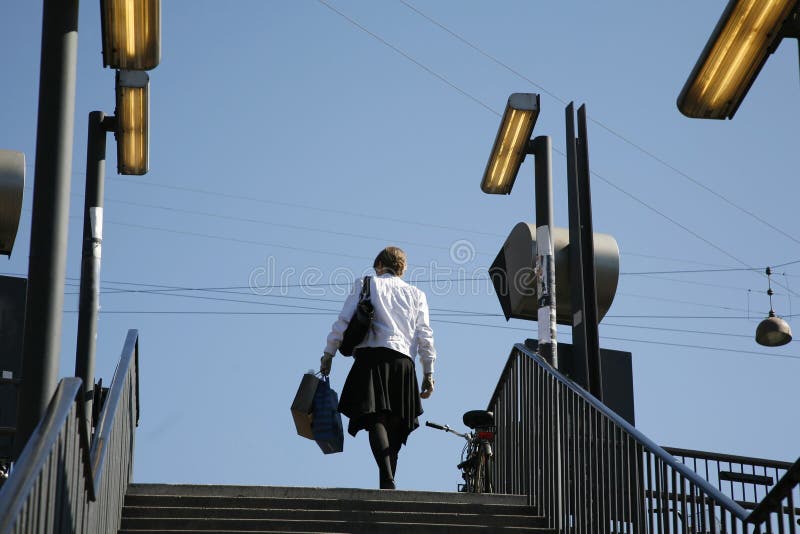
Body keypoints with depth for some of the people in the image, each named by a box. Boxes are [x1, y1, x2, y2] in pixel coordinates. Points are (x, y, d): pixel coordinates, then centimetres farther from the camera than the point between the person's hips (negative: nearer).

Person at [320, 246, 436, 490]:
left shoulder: (366, 285, 15)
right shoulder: (417, 294, 23)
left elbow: (344, 321, 5)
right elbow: (425, 336, 14)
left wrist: (328, 353, 10)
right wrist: (428, 373, 14)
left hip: (372, 356, -3)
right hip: (403, 361, 3)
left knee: (375, 420, -16)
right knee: (395, 428, 7)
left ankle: (387, 480, -34)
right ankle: (388, 482, -1)